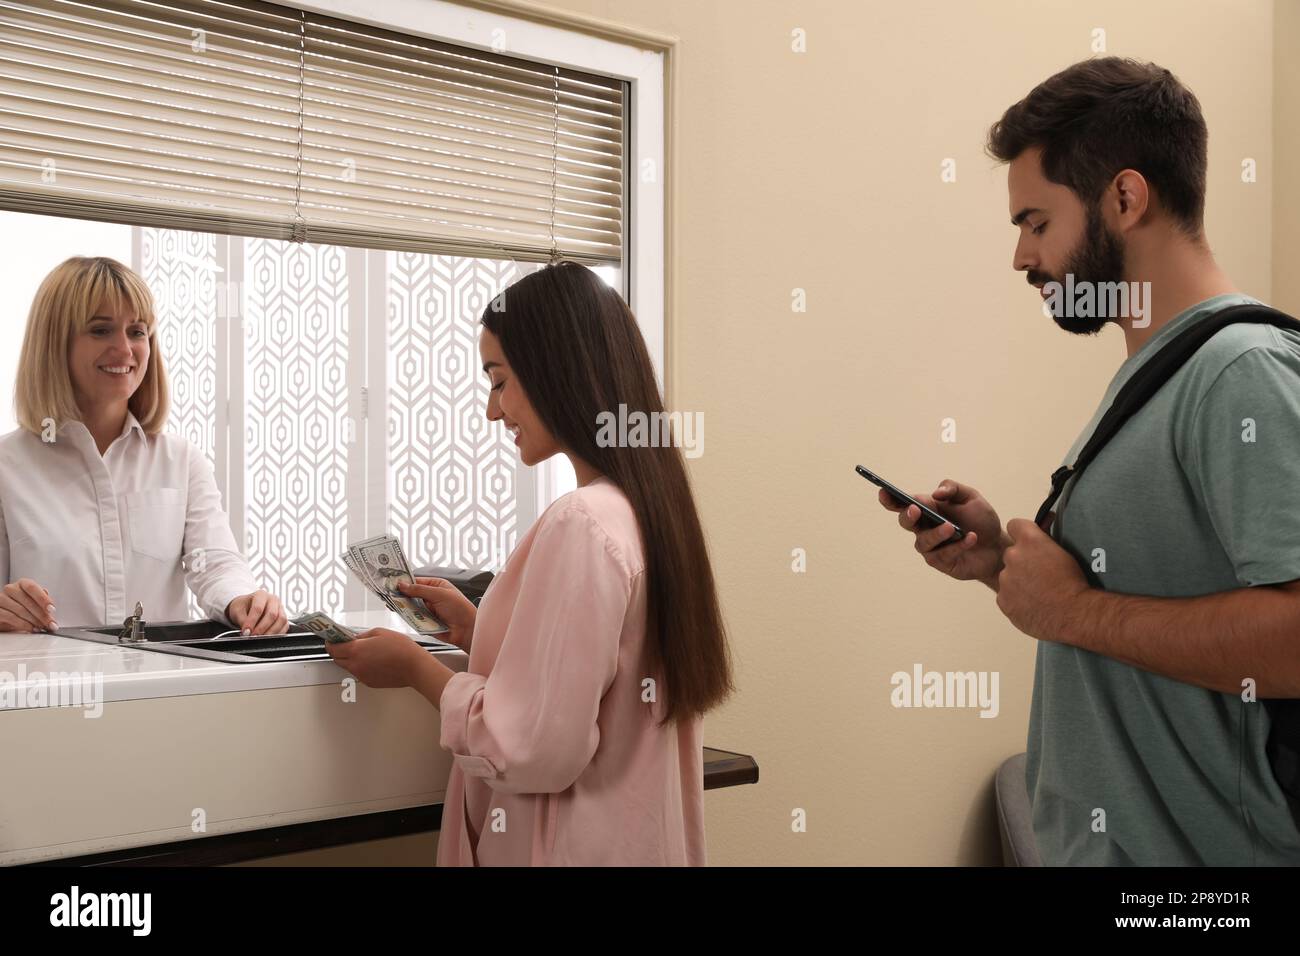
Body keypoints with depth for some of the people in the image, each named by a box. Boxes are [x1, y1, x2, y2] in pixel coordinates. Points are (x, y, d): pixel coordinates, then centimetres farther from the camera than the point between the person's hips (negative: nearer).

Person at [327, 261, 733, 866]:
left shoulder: (580, 524, -23)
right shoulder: (647, 506, 4)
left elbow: (535, 749, -23)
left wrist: (416, 668, -10)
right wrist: (478, 631, 10)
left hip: (576, 847, -8)